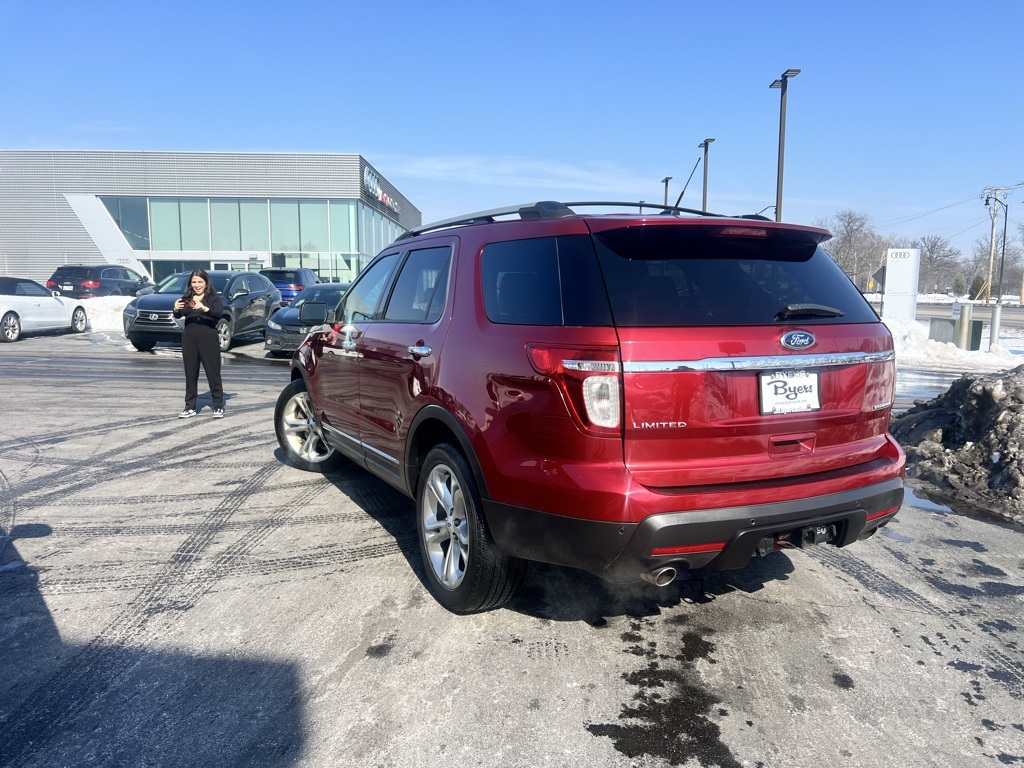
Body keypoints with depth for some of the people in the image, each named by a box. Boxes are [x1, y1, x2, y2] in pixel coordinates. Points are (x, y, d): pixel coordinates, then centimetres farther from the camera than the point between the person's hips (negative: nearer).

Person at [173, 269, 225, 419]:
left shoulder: (213, 298, 0)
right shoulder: (186, 298, 10)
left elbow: (219, 313, -18)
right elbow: (178, 316, -2)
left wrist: (204, 308, -35)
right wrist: (176, 309, -25)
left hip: (209, 339, -4)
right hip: (189, 339, 4)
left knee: (213, 373, -1)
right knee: (190, 374, 8)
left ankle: (218, 406, 6)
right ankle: (190, 407, 14)